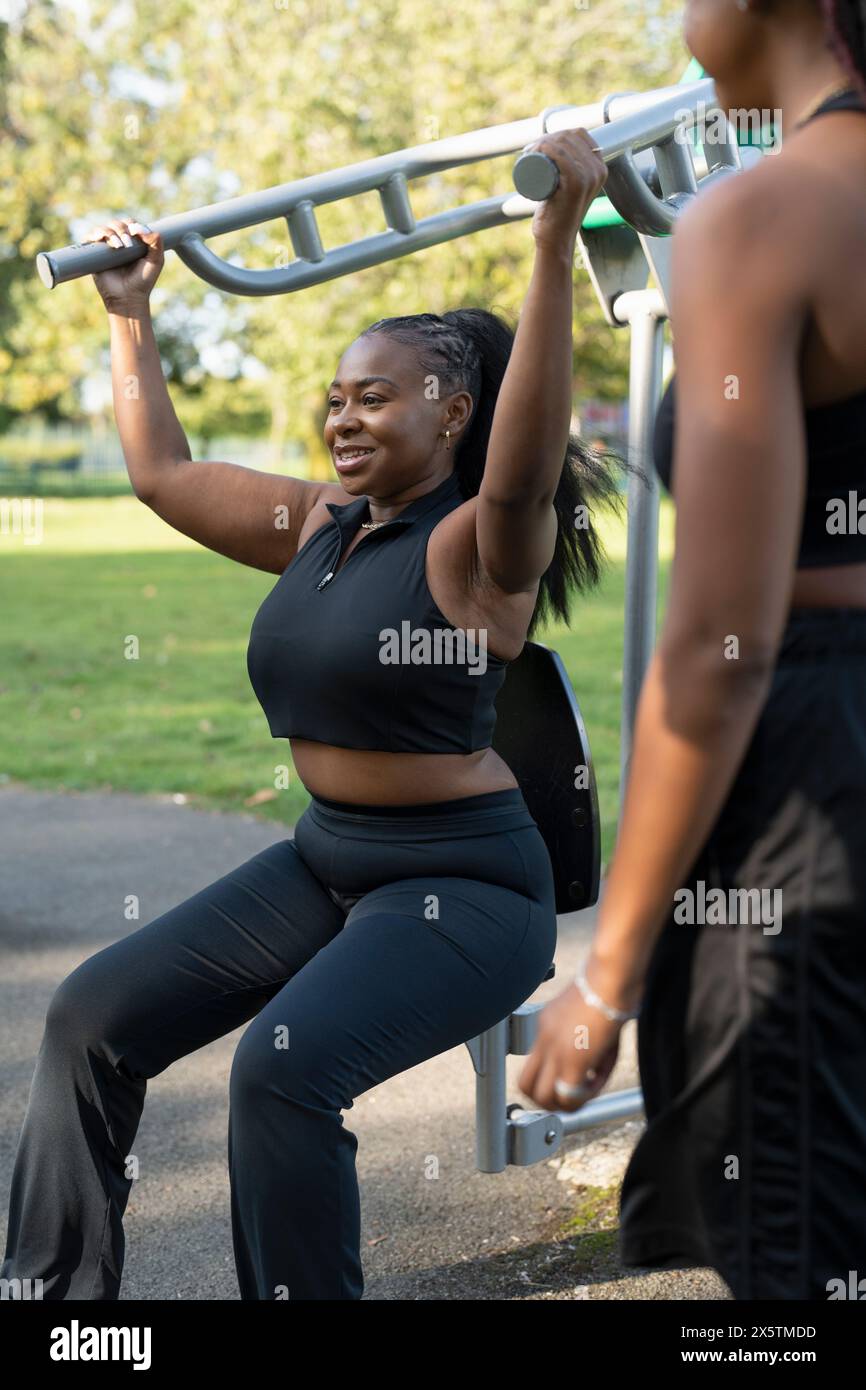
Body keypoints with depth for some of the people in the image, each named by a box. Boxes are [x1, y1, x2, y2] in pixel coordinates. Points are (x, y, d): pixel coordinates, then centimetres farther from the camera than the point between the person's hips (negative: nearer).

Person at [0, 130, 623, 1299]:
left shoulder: (478, 545, -14)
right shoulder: (317, 526, 8)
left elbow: (523, 464, -37)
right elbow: (163, 474, 19)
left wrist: (555, 247, -44)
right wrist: (131, 320, 23)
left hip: (462, 880, -8)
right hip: (325, 860, 8)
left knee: (285, 1063, -31)